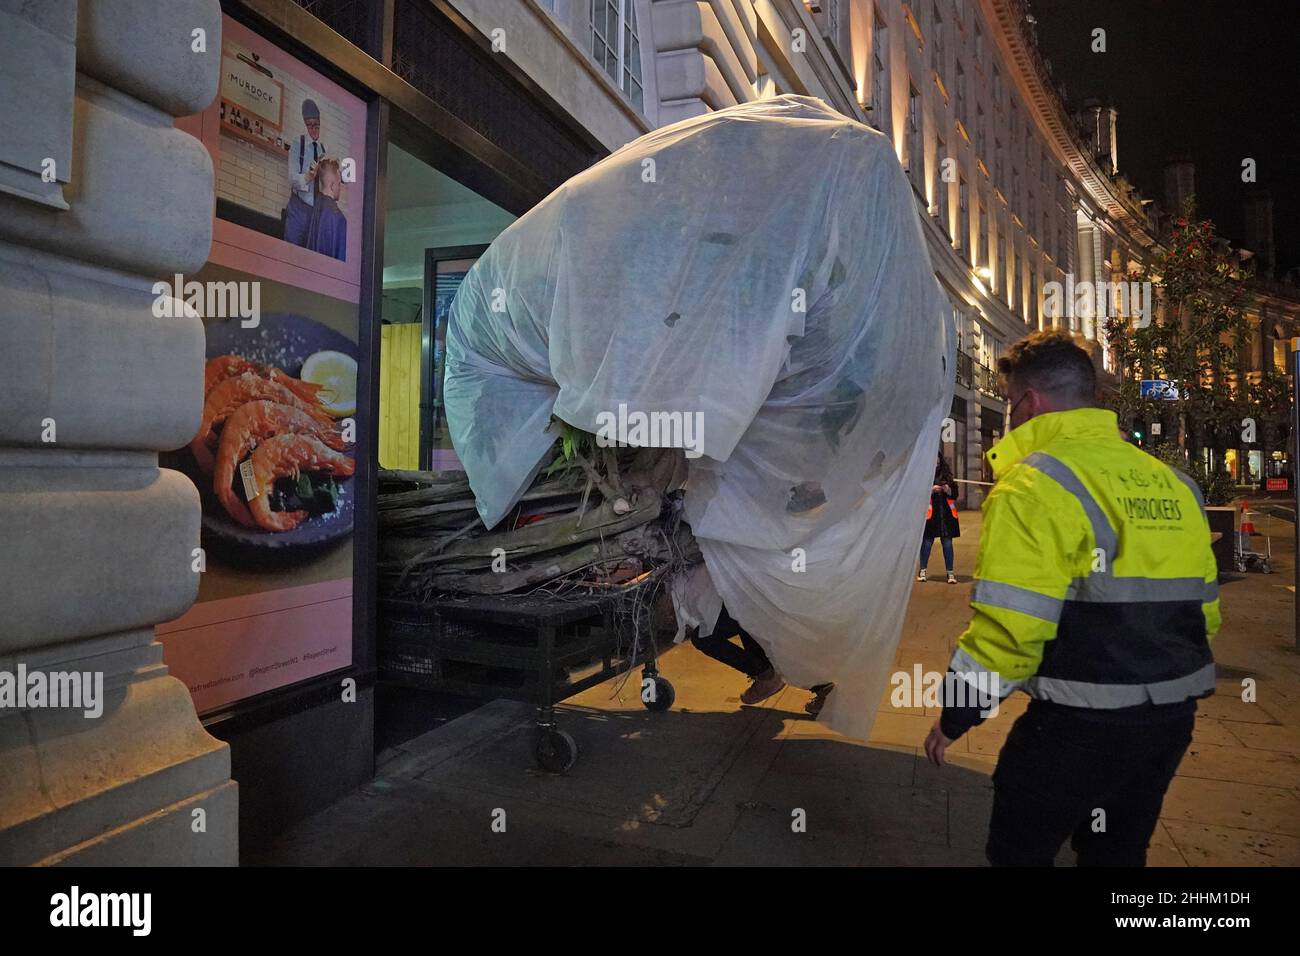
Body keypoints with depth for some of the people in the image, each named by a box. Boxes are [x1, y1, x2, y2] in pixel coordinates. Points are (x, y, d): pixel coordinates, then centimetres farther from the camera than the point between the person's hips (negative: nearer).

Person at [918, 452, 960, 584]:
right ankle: (922, 570, 17)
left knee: (947, 543, 2)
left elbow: (955, 494, 12)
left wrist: (948, 490, -8)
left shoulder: (946, 476, 12)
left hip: (946, 514, 3)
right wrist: (931, 489, -19)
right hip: (929, 514, -3)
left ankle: (950, 573, 8)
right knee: (927, 542, 1)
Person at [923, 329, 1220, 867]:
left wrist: (954, 717, -10)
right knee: (1118, 853, 24)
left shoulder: (1034, 484, -17)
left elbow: (1009, 626, -22)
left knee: (1019, 853, 11)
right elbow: (1204, 610, 13)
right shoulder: (1173, 483, 7)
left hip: (1080, 723, -8)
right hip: (1171, 720, 8)